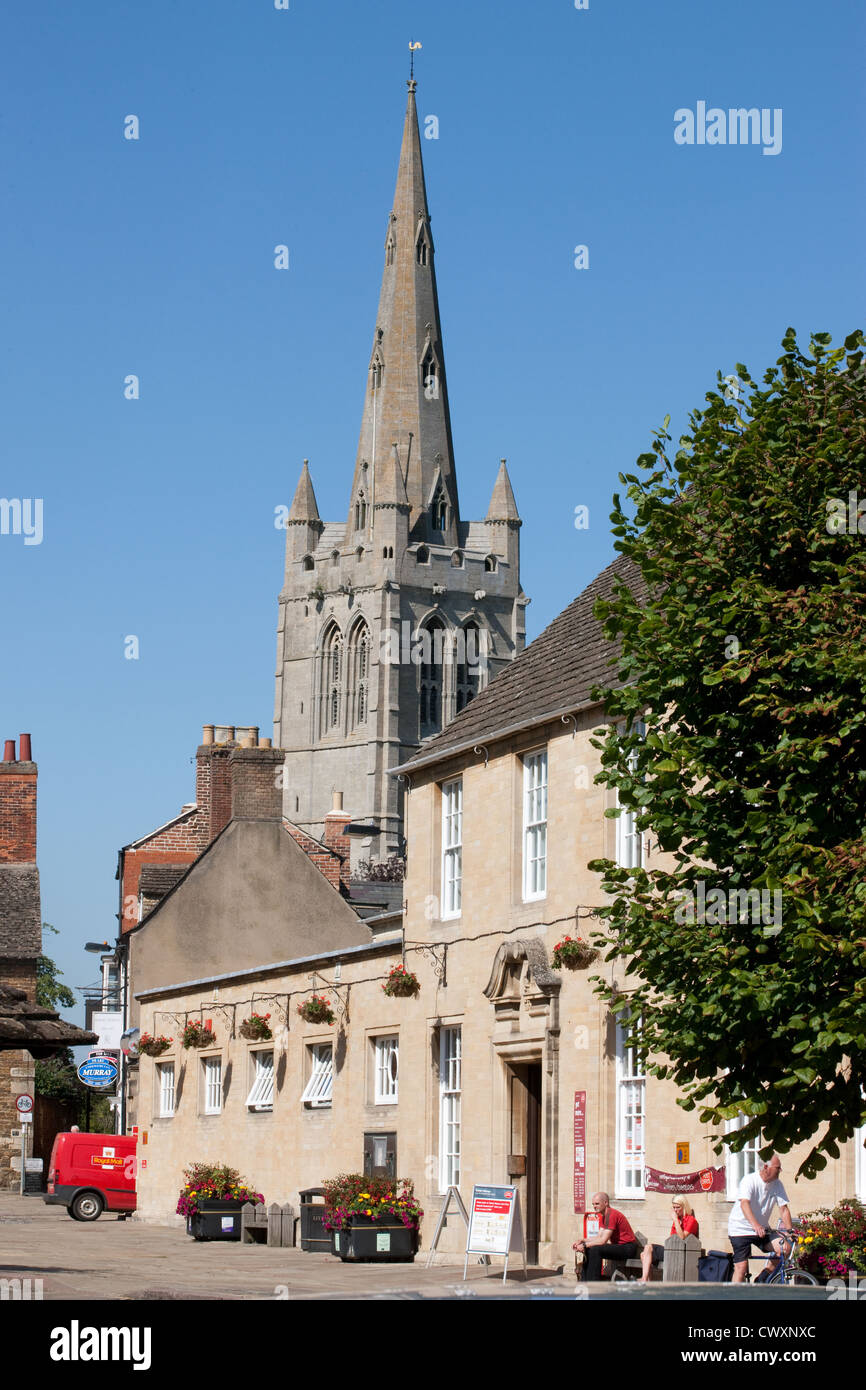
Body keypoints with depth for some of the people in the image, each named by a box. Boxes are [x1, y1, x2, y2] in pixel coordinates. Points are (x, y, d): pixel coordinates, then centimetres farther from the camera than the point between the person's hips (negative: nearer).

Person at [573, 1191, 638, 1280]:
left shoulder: (611, 1215, -19)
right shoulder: (603, 1216, 13)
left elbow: (603, 1240, -23)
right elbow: (599, 1237, 14)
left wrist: (584, 1245, -17)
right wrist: (582, 1241, 2)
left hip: (628, 1248, -10)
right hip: (618, 1246, 10)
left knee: (595, 1250, -25)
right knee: (588, 1250, 6)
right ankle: (585, 1282, 7)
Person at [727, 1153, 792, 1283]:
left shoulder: (777, 1185, 0)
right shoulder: (749, 1180, -18)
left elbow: (783, 1209, -1)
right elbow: (744, 1204, -32)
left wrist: (789, 1232, -14)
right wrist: (755, 1225, -48)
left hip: (762, 1230, 5)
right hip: (741, 1228, -5)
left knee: (784, 1248, -12)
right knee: (741, 1266, -14)